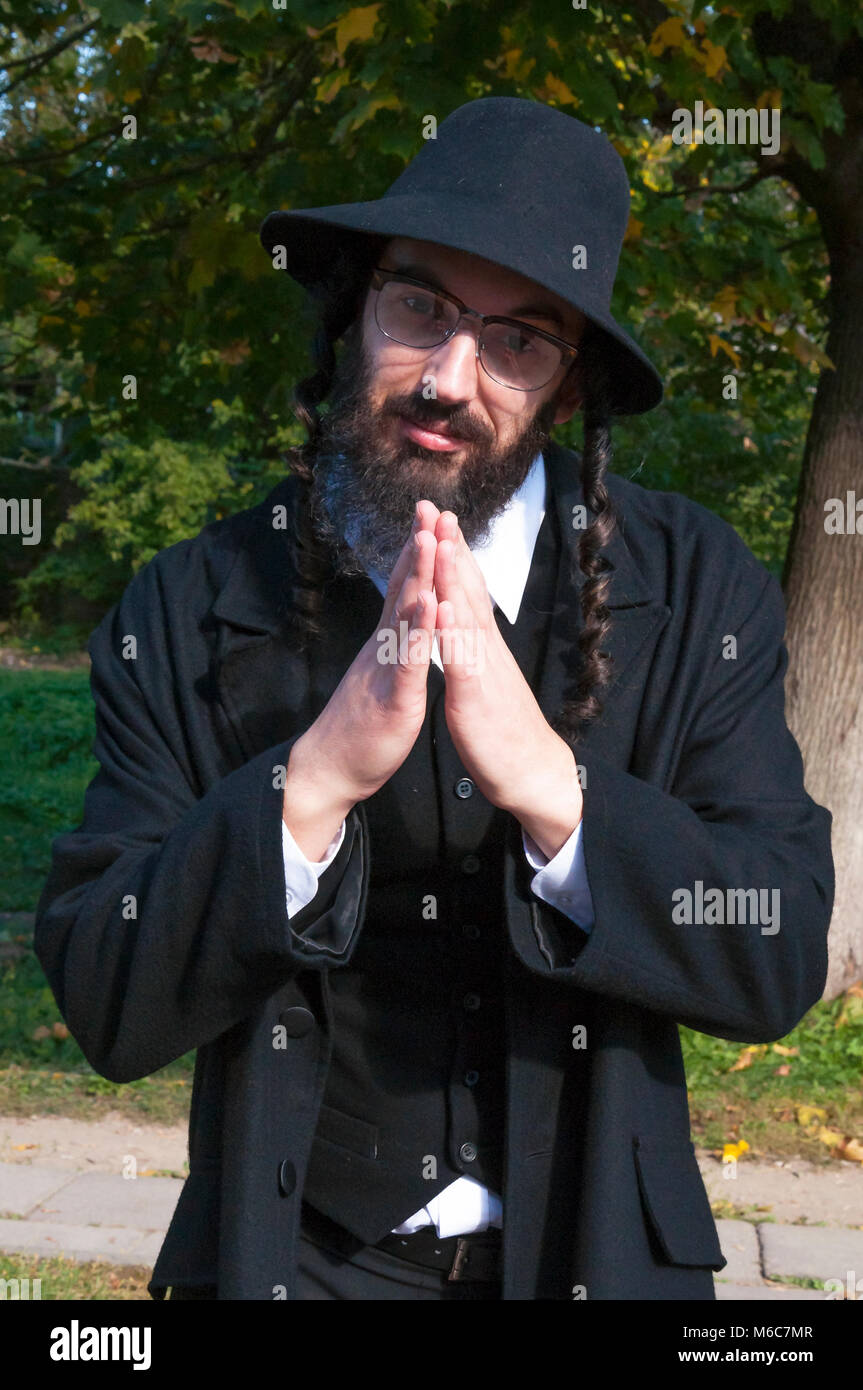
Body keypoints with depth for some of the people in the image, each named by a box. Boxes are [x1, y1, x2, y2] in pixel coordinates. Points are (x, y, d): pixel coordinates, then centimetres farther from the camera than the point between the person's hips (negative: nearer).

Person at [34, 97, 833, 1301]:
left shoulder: (697, 591, -9)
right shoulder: (190, 612, -10)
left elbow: (784, 963, -14)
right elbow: (106, 1013, -15)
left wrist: (551, 784, -29)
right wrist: (313, 783, -29)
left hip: (589, 1250, 1)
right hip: (295, 1256, -1)